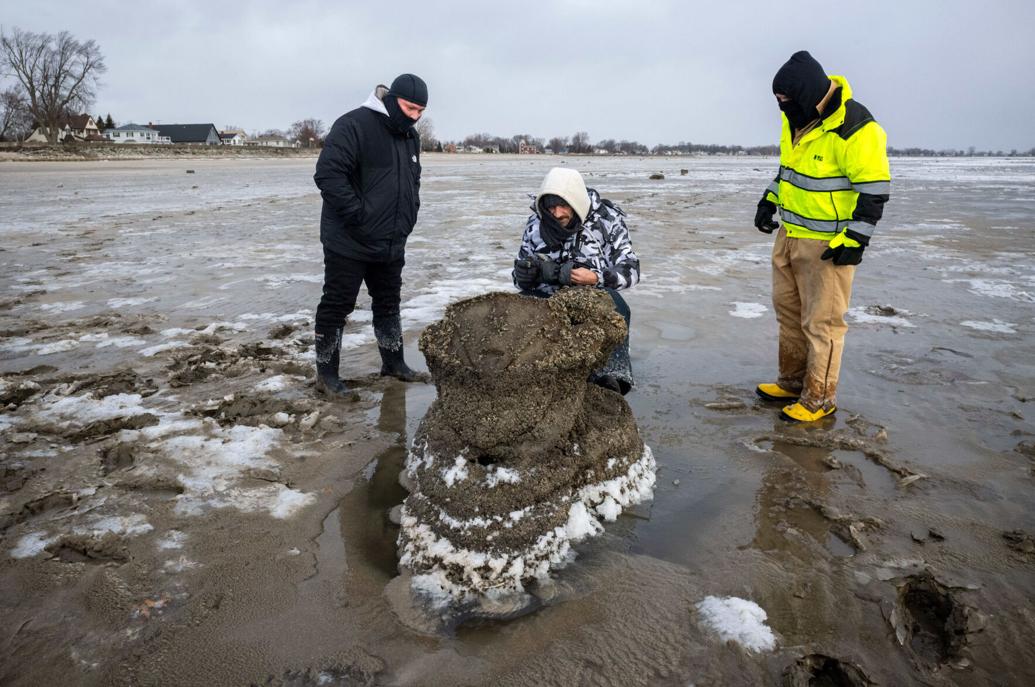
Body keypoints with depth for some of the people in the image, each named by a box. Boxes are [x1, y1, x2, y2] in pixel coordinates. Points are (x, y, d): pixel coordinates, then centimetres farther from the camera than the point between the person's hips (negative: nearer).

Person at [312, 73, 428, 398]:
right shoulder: (354, 125, -16)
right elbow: (328, 174, -23)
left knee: (388, 303, 17)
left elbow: (413, 181, 24)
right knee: (337, 305, 1)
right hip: (348, 242, -8)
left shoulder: (410, 136, 12)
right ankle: (326, 373, 13)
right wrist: (359, 216, -24)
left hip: (391, 243, 8)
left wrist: (407, 218, 10)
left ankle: (393, 361, 32)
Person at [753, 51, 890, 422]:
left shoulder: (854, 129, -20)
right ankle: (792, 381, 30)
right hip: (790, 235, 9)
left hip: (828, 244, -9)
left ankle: (820, 399, 11)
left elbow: (874, 189, -18)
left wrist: (855, 239, -21)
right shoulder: (795, 119, 6)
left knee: (821, 322, -1)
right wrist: (769, 201, 17)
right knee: (788, 309, 16)